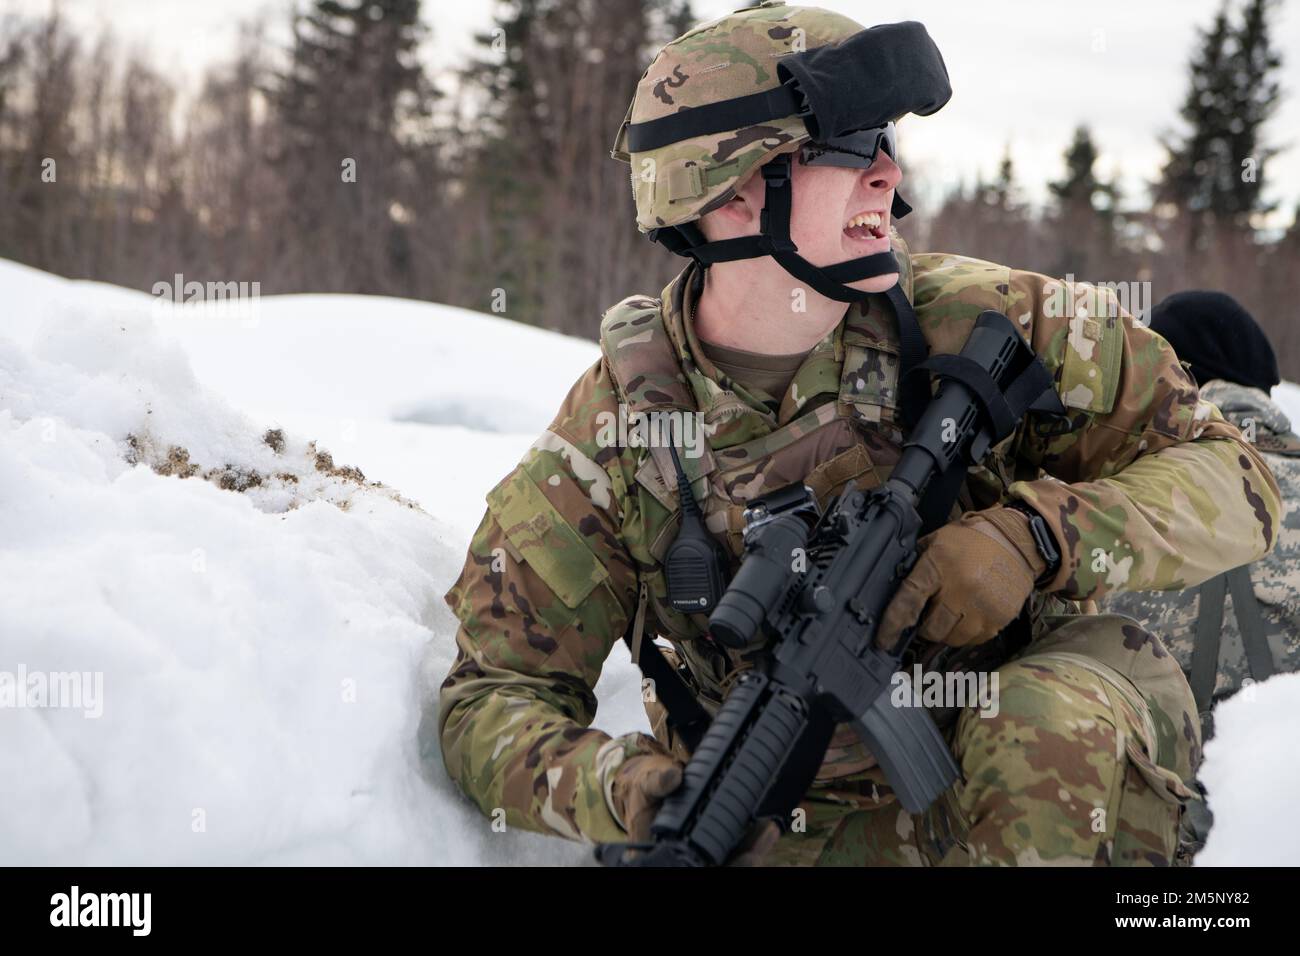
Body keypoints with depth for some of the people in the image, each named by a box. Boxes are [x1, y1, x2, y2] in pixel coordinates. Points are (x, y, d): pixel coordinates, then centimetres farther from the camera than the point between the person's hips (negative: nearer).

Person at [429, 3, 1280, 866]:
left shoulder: (977, 325, -12)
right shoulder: (609, 439, -12)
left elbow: (1231, 479, -8)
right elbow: (493, 699, -9)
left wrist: (1033, 536, -27)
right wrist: (617, 790, -31)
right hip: (783, 821, 2)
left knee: (1072, 721, -32)